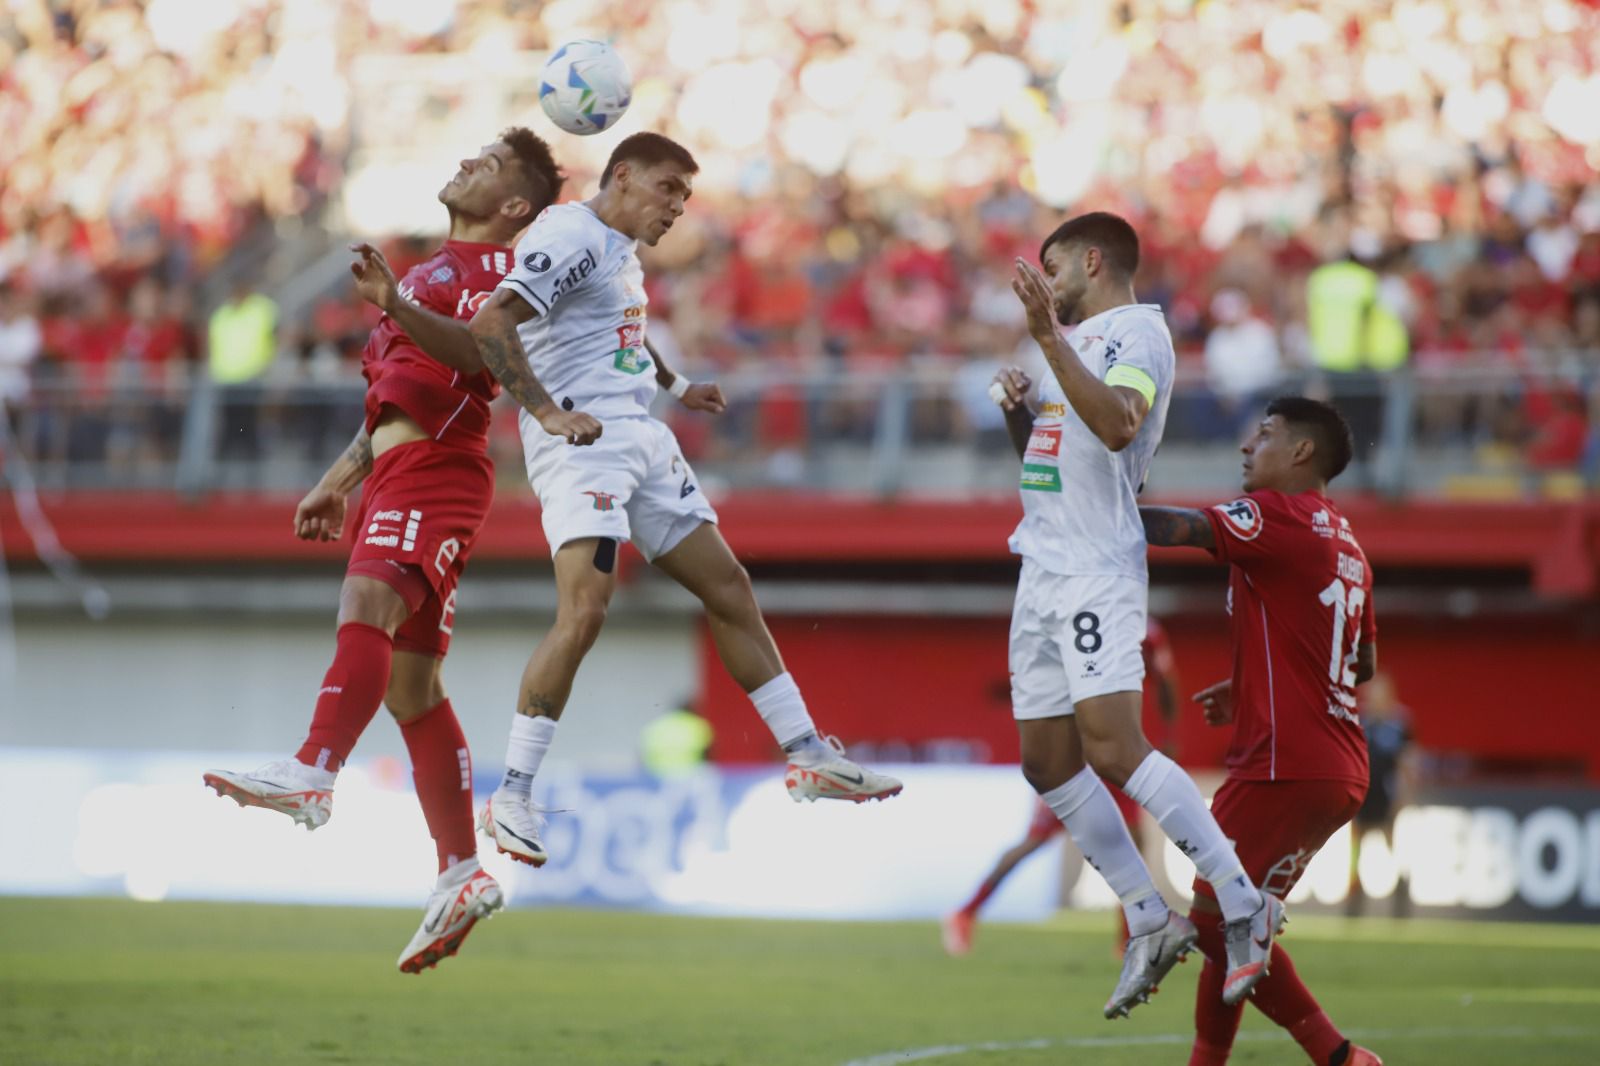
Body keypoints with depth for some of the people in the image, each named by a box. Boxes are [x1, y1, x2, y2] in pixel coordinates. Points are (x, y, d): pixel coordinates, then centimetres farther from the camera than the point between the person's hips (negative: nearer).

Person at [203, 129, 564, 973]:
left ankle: (311, 774, -50)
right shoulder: (432, 274, 30)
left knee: (367, 601, -32)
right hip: (398, 477, 10)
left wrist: (395, 305, -35)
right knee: (411, 688, 5)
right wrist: (339, 482, 29)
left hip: (437, 475, -10)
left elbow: (475, 352, -21)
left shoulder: (496, 267, 0)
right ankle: (461, 877, 5)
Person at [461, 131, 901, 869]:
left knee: (729, 588, 11)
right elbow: (490, 323, -22)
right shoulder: (572, 238, -11)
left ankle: (807, 758, 19)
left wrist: (675, 386, 40)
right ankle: (510, 800, -17)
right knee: (583, 612, -22)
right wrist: (547, 411, -27)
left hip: (642, 444, 10)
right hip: (582, 445, -10)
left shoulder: (621, 253, 19)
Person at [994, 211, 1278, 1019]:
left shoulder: (1135, 331, -6)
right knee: (1047, 762, 5)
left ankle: (1243, 904, -17)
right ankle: (1150, 922, 10)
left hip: (1097, 571, -10)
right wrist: (1018, 415, 11)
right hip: (1043, 570, 10)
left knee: (1112, 747, -21)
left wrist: (1047, 335, -27)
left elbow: (1116, 425, -26)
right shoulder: (1077, 340, 23)